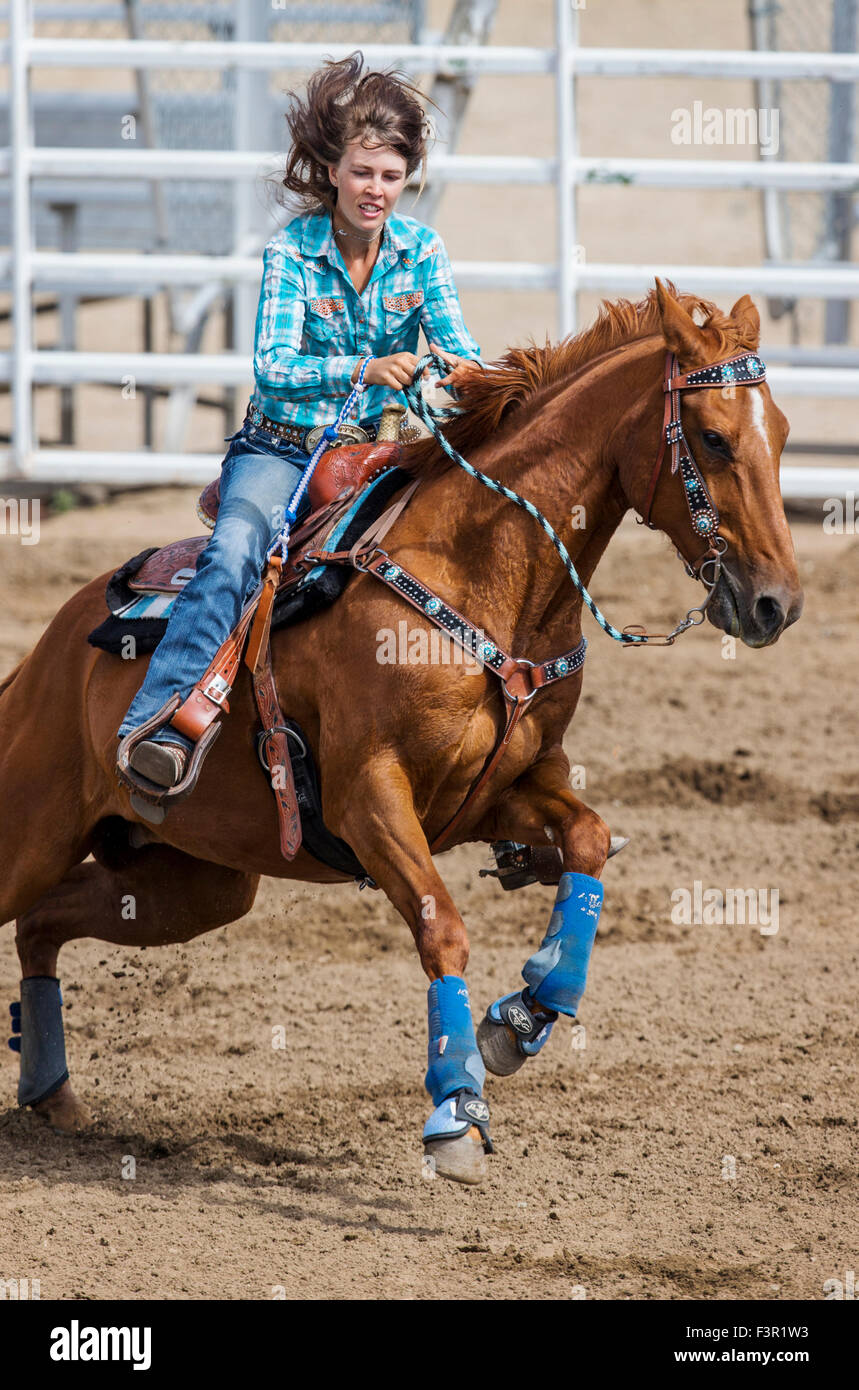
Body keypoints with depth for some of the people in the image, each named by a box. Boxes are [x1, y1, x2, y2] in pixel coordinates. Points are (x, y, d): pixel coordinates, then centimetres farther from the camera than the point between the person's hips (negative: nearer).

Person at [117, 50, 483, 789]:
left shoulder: (421, 249, 1)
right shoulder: (293, 251, -10)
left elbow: (458, 348, -7)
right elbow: (273, 367, -21)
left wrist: (464, 373, -33)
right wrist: (366, 370, -38)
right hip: (281, 450, -5)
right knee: (235, 549, -33)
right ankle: (162, 726, -47)